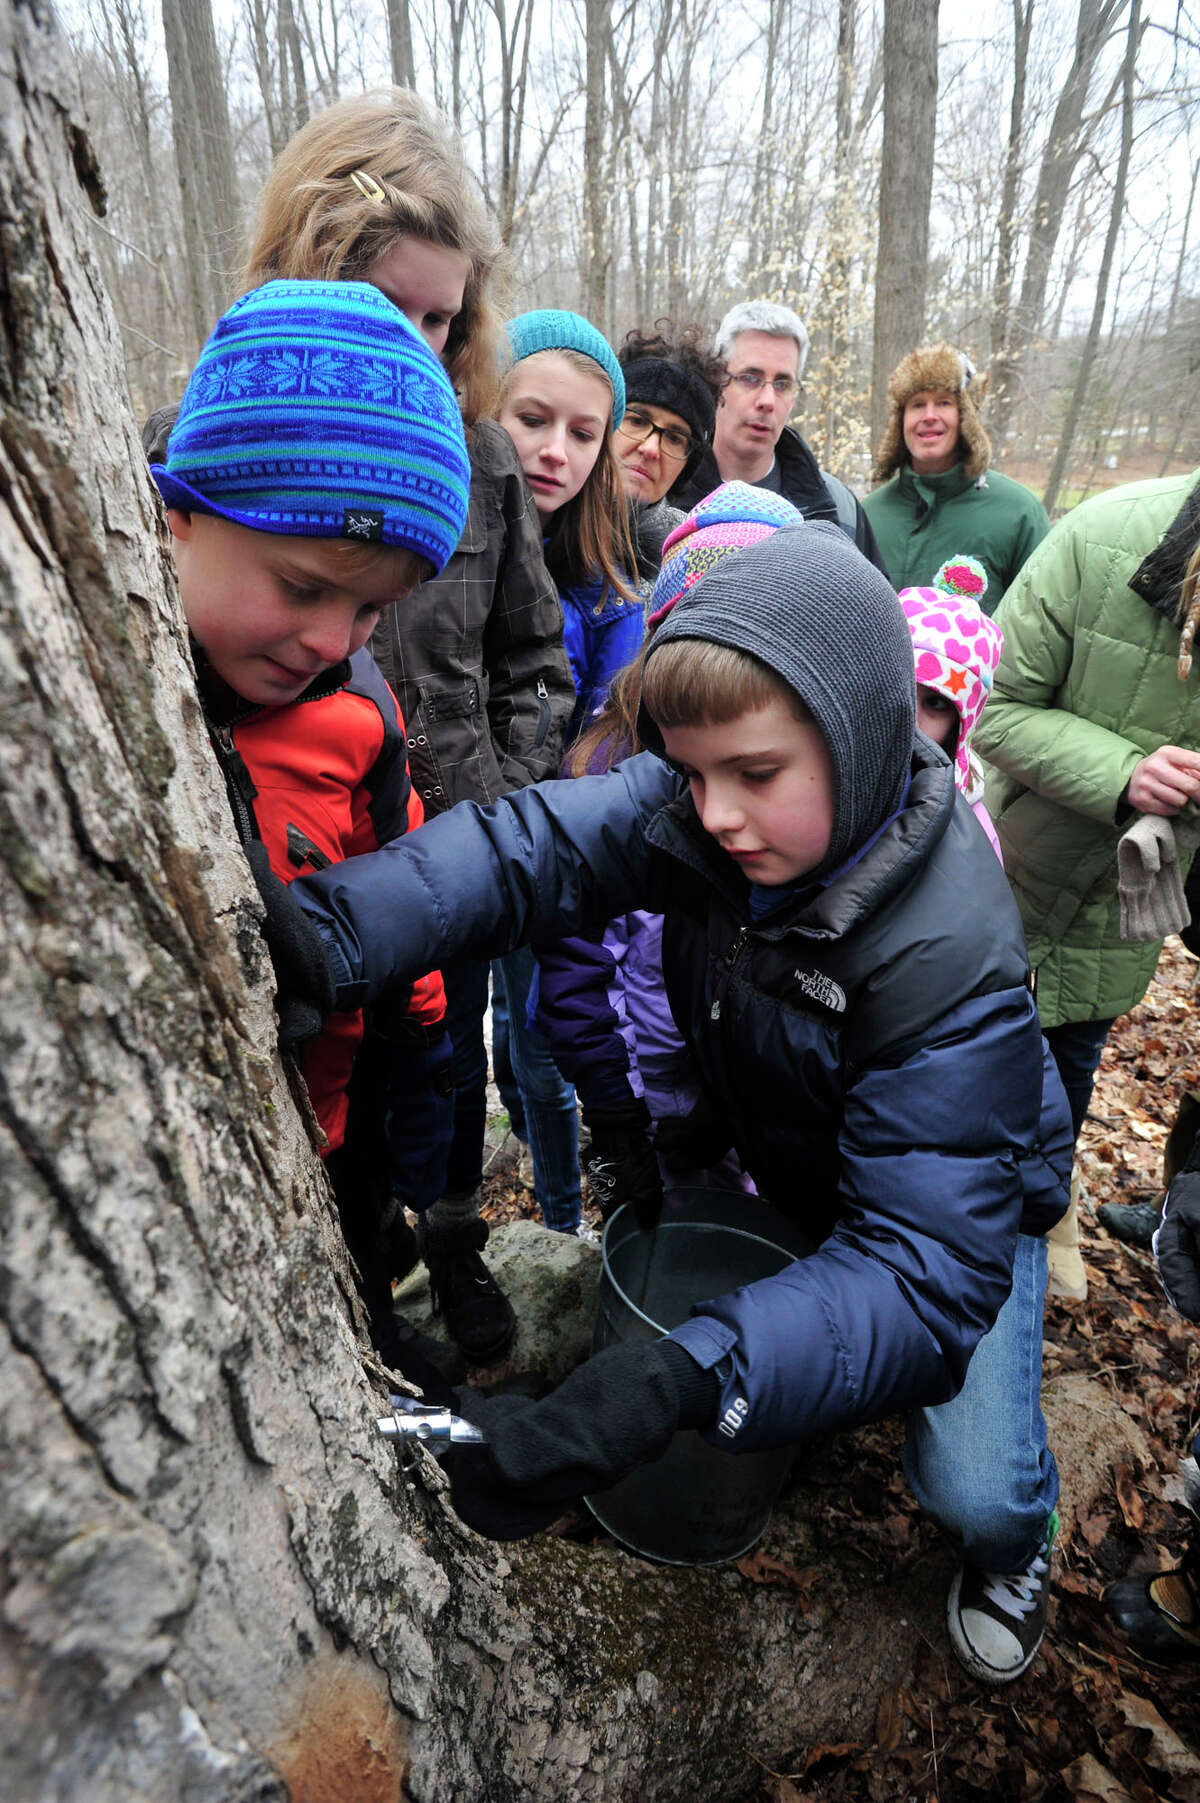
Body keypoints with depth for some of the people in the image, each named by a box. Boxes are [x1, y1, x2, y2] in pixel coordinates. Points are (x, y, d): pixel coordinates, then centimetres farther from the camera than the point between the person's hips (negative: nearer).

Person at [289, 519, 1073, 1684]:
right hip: (782, 1168, 5)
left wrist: (673, 1386, -58)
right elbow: (533, 843, -36)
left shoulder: (951, 958, -39)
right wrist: (320, 938, -55)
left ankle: (1015, 1537, 28)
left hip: (963, 1201, -4)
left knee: (973, 1490, -11)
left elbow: (928, 1262, -42)